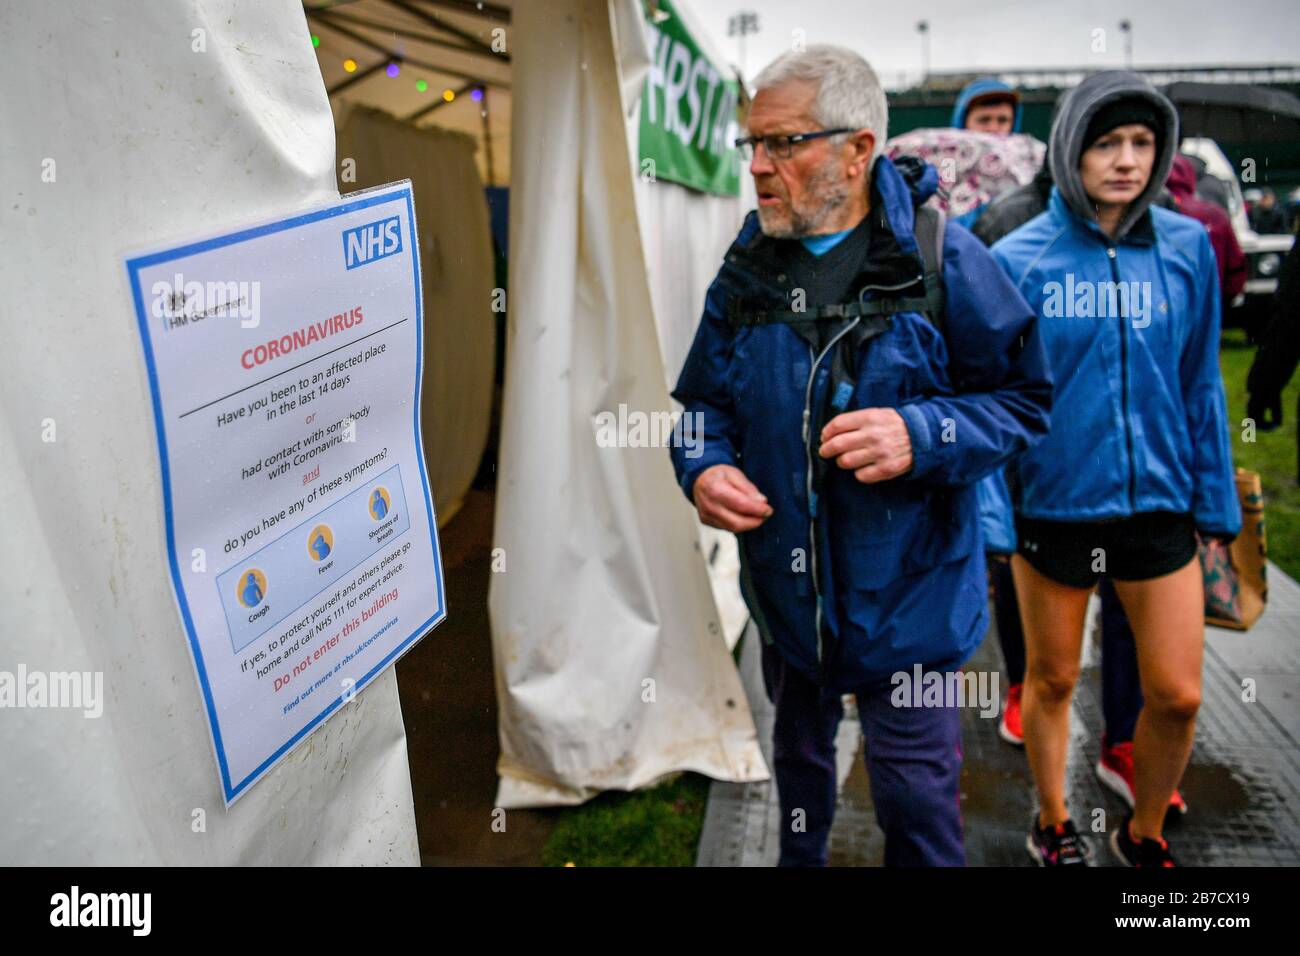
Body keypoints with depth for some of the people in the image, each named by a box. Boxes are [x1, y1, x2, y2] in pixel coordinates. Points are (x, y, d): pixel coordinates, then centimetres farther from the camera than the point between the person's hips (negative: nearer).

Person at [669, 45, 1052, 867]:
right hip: (786, 591, 5)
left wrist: (921, 436, -26)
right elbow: (707, 399, 8)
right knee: (799, 760, 27)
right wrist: (704, 470, -13)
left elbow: (1024, 401, -8)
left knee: (916, 797, 8)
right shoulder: (748, 268, 0)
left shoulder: (942, 258, -13)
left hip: (907, 596, -4)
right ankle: (799, 860, 54)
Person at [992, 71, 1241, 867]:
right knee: (1052, 680, 14)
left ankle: (1145, 833, 35)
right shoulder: (1019, 258, -8)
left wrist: (1214, 501, 6)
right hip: (1052, 503, -2)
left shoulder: (1187, 247, 0)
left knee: (1178, 695, 7)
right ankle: (1053, 826, 39)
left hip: (1158, 503, 2)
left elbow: (1199, 383, 5)